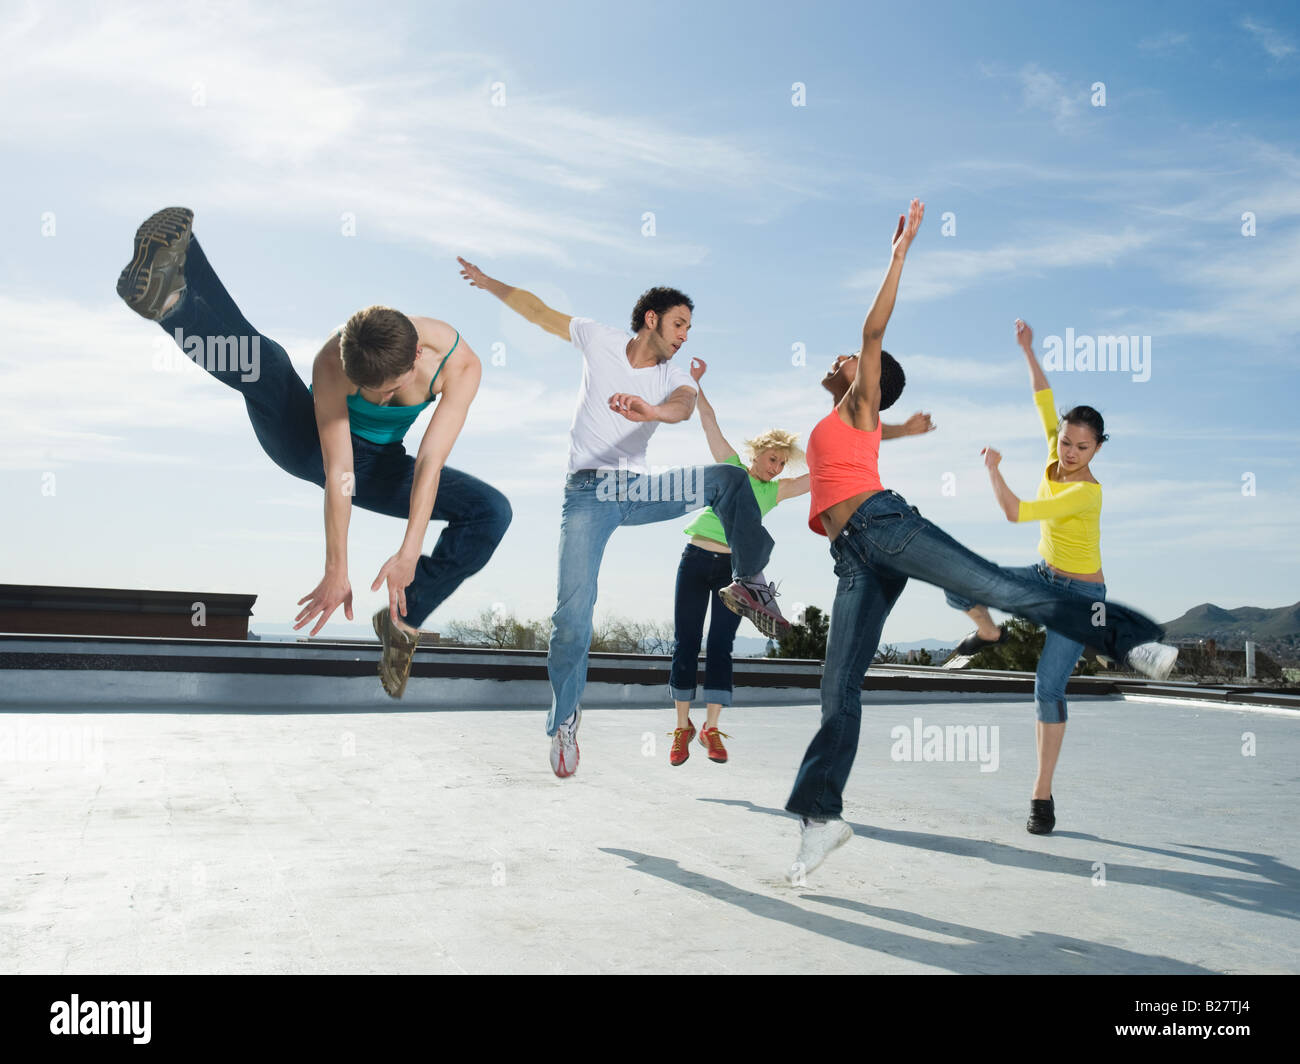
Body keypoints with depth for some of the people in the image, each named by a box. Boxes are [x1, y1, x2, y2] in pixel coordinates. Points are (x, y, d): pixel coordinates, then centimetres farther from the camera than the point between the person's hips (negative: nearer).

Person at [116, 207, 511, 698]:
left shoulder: (458, 363, -28)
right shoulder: (333, 362, -31)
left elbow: (429, 464, -30)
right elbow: (337, 473, -33)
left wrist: (409, 554, -38)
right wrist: (336, 571, -33)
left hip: (377, 464, 2)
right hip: (306, 445, -2)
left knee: (492, 511, -17)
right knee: (264, 364, -32)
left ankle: (402, 620, -12)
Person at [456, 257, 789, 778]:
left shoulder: (675, 379, 3)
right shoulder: (599, 339, 3)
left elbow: (684, 406, -22)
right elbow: (538, 310, 16)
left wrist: (650, 410, -45)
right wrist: (488, 281, 18)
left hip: (639, 490, 3)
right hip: (587, 494, -3)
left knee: (728, 478, -17)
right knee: (573, 612, -13)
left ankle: (749, 583, -6)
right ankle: (563, 722, 4)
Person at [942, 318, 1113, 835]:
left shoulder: (1087, 491, -27)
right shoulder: (1057, 458, -7)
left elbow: (1016, 512, -30)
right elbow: (1045, 400, -1)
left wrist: (993, 468, -18)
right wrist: (1027, 351, -6)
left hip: (1080, 595, -7)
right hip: (1044, 576, 7)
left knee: (1048, 688, -13)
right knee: (957, 585, -11)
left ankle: (1042, 793, -2)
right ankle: (988, 633, 21)